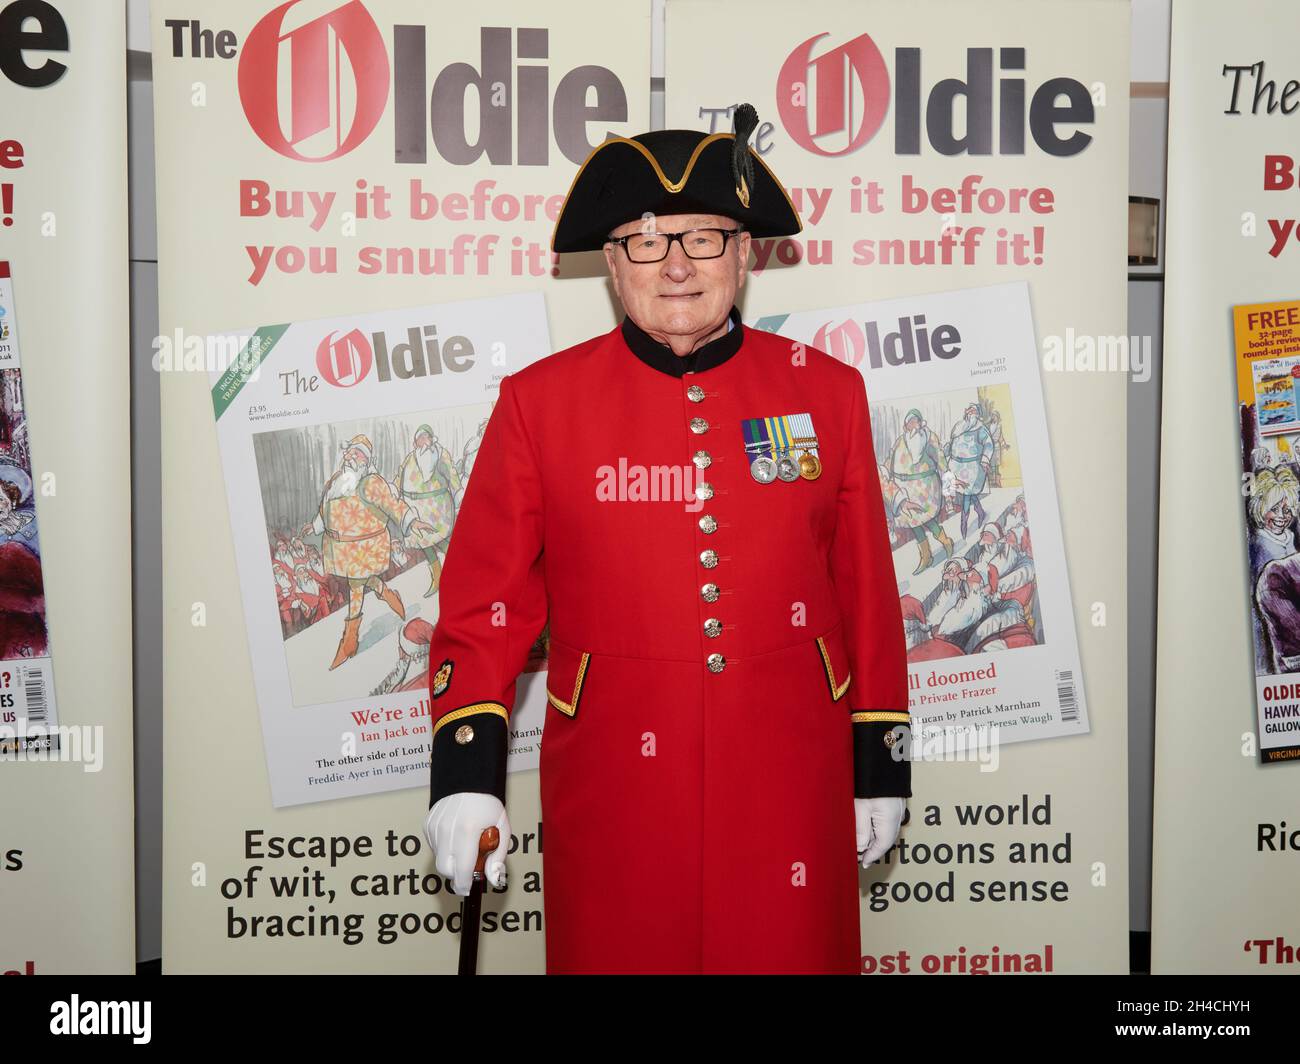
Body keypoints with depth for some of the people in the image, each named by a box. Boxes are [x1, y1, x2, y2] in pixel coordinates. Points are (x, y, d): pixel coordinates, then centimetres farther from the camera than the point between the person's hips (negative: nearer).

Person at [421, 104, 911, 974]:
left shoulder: (828, 392, 3)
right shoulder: (539, 401, -1)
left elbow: (868, 594, 6)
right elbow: (486, 600, -1)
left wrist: (880, 762, 7)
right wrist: (465, 770, -9)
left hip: (788, 779, 1)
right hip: (615, 783, -1)